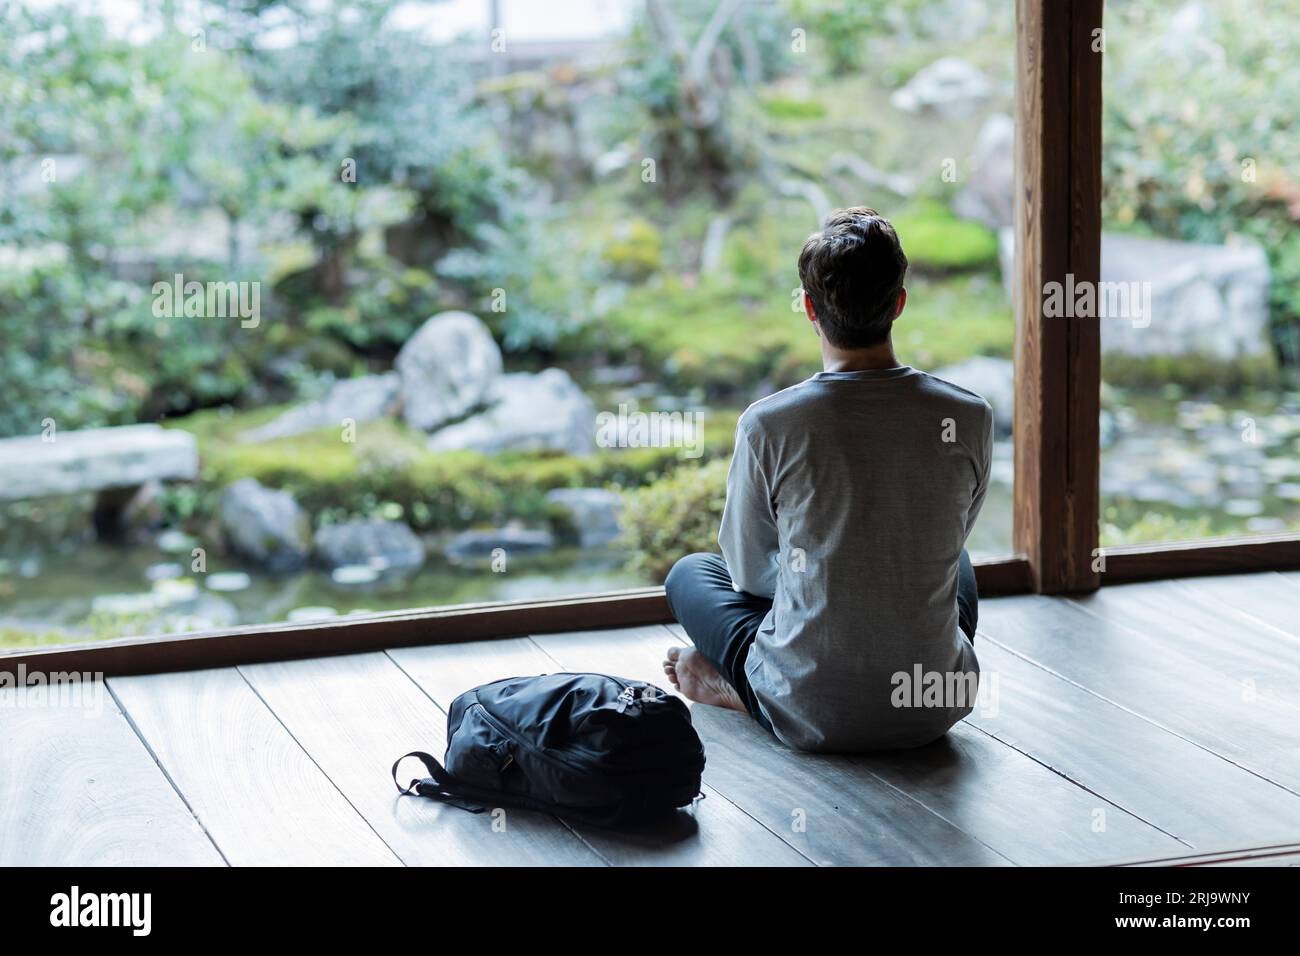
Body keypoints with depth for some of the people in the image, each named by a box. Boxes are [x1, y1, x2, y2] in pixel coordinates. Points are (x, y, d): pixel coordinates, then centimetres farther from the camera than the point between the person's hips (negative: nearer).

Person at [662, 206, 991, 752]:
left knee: (690, 572, 26)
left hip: (811, 717, -2)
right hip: (936, 708, 2)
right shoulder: (969, 419, -11)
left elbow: (749, 572, 0)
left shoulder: (769, 426, -17)